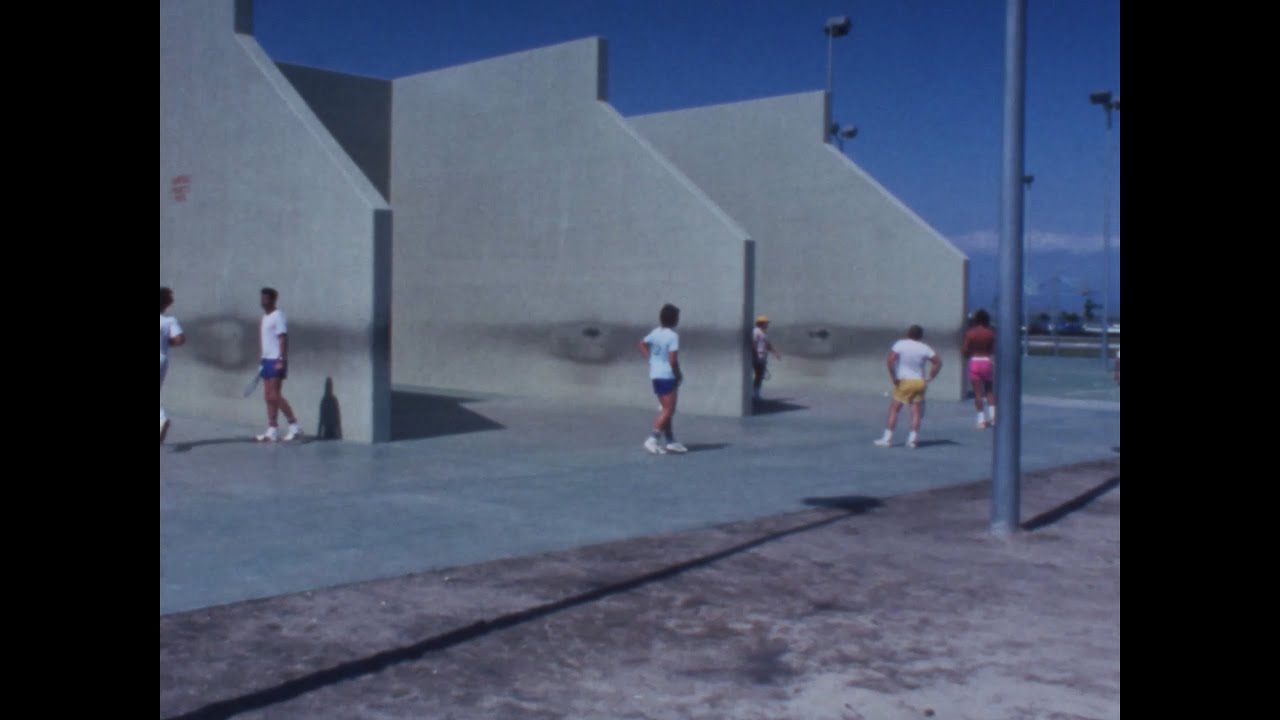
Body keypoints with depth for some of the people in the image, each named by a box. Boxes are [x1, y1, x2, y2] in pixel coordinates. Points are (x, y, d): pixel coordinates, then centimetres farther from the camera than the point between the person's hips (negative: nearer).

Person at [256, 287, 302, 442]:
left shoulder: (278, 316, -11)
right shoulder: (265, 317, 16)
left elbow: (283, 339, -17)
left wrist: (281, 360, -23)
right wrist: (264, 360, 17)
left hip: (276, 361, -9)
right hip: (266, 360, 9)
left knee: (274, 396, -10)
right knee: (268, 397, 6)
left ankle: (294, 426, -3)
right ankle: (272, 431, 7)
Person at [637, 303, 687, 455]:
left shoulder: (655, 332, 6)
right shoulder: (673, 336, -17)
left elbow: (642, 344, 19)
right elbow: (673, 360, -21)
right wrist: (679, 374, -7)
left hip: (655, 375, 8)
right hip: (667, 376, -8)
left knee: (665, 409, 15)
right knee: (668, 410, -3)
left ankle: (670, 441, 21)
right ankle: (653, 439, -11)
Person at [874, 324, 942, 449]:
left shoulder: (900, 344, -4)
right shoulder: (924, 348, 3)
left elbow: (890, 360, -17)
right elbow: (938, 362, 1)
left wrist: (893, 377, -10)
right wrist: (930, 378, 4)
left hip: (903, 382, -2)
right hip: (919, 382, 2)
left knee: (894, 409, 3)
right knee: (916, 411, 7)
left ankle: (887, 438, 0)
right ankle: (913, 439, 2)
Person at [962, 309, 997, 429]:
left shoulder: (970, 333, -7)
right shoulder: (991, 333, -4)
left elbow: (964, 351, -8)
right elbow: (994, 350, -1)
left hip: (974, 362, -1)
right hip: (988, 362, 1)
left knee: (978, 392, 3)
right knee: (990, 390, 18)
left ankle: (981, 420, 2)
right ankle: (992, 415, 5)